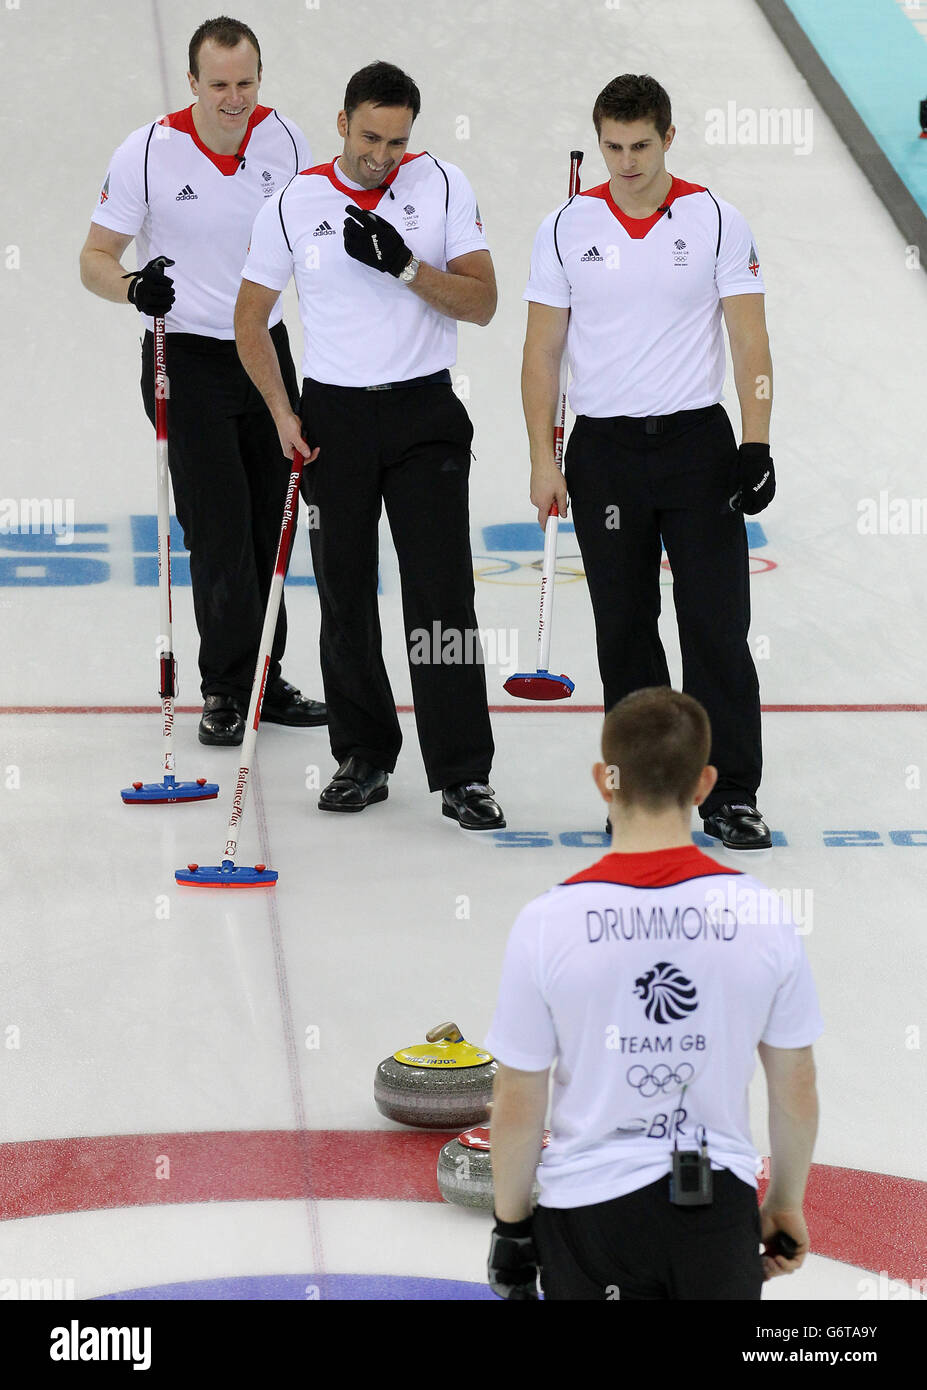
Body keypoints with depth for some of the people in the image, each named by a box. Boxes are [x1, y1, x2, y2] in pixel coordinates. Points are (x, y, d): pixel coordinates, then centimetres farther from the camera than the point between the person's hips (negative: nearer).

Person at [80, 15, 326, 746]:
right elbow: (95, 257, -9)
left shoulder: (285, 140, -3)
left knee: (272, 521, 10)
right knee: (218, 528, -7)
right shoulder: (149, 151, -14)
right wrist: (135, 287, -29)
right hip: (185, 357, -4)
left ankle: (262, 679, 23)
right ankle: (226, 690, 6)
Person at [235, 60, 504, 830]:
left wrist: (405, 267, -20)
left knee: (442, 593, -8)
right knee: (344, 595, 7)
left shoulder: (442, 184, -2)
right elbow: (251, 318, 7)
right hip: (334, 414, 1)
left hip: (425, 412, -1)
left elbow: (482, 302, -6)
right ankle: (364, 758, 22)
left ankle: (462, 774, -5)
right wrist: (283, 414, -2)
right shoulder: (295, 203, 0)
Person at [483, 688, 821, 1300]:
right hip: (720, 1207, 1)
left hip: (590, 1210, -1)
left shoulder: (549, 922, -11)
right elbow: (797, 1093, 3)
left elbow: (518, 1107, -4)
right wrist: (786, 1203, 18)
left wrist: (512, 1224, 9)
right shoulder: (763, 915, -6)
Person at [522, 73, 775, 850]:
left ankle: (731, 794, 1)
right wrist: (543, 460, -3)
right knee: (624, 630, 7)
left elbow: (750, 341, -2)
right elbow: (542, 350, 4)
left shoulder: (717, 223, -2)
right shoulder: (568, 229, 2)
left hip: (697, 443, -1)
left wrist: (756, 445, -11)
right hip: (603, 450, 2)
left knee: (717, 624, -4)